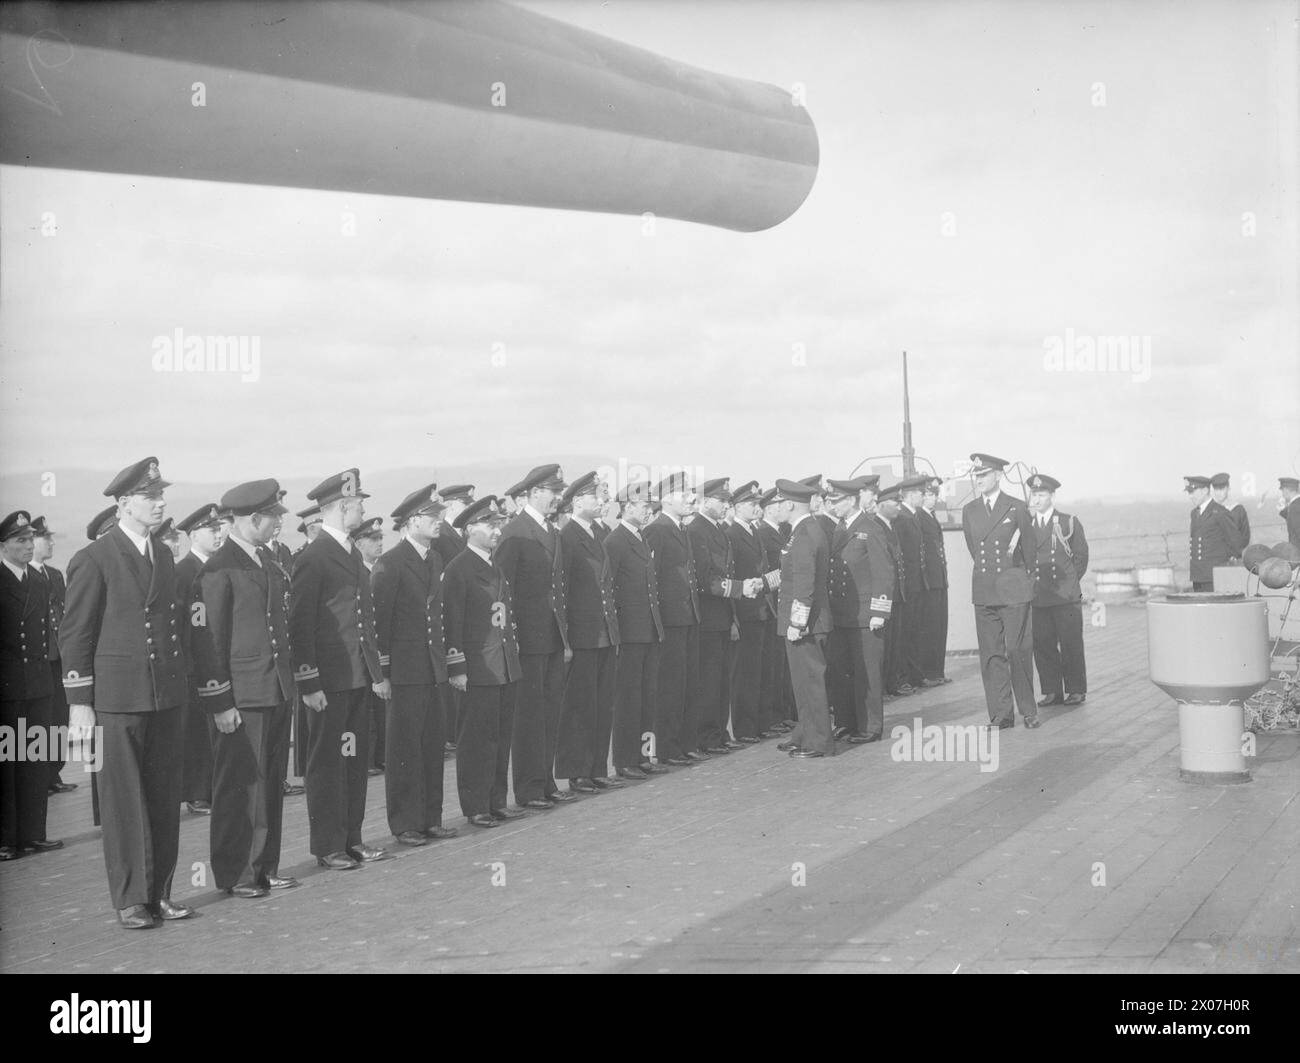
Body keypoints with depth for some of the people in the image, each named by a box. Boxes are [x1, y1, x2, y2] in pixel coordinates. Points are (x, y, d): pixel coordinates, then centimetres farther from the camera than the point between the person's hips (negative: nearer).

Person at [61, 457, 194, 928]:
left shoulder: (164, 557, 13)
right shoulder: (93, 560, -6)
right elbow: (74, 636, -6)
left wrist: (181, 687, 15)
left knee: (165, 798, 9)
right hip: (117, 698, -6)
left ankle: (160, 893, 17)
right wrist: (79, 702, -9)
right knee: (124, 802, 0)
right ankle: (130, 901, 8)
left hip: (167, 696, 6)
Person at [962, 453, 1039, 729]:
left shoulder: (1017, 508, 0)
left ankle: (1029, 711, 10)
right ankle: (1001, 714, 6)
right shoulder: (969, 510, 9)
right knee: (991, 655, 2)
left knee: (1019, 651, -2)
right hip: (983, 591, 3)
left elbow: (1029, 549, 9)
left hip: (1014, 590, -3)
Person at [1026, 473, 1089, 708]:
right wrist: (1030, 583, 6)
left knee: (1071, 645, 1)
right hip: (1038, 598, 3)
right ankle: (1052, 691, 10)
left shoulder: (1069, 523, 3)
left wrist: (1069, 582, 4)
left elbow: (1081, 556, 8)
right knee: (1043, 645, 1)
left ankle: (1076, 691, 10)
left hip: (1066, 598, -3)